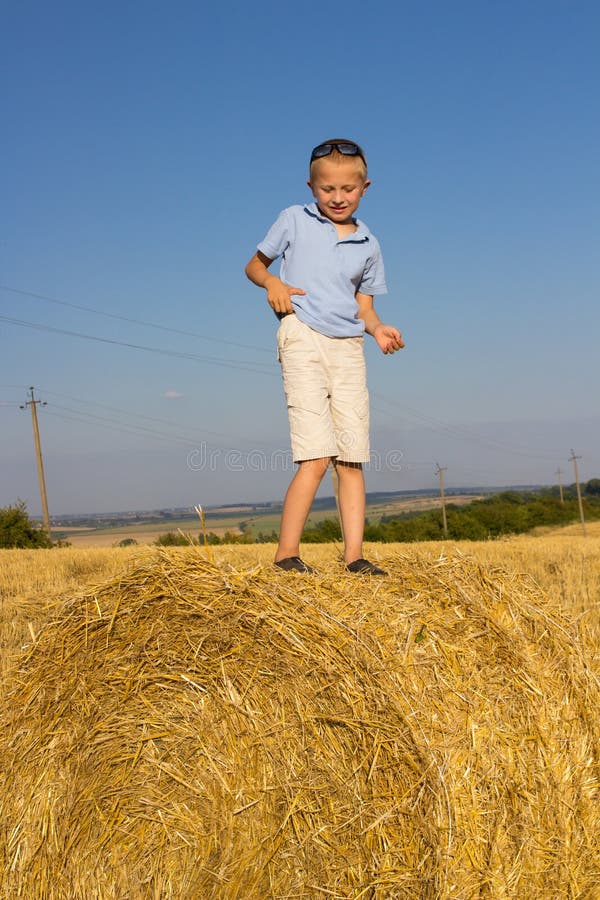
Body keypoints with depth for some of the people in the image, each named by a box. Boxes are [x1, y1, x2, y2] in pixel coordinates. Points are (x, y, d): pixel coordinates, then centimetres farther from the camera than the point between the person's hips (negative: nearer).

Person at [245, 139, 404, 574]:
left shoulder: (368, 244, 15)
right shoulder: (295, 220, 7)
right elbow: (254, 264, 14)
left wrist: (378, 328, -3)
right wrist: (272, 282, -9)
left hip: (349, 347, 5)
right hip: (303, 339, -4)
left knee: (352, 459, 2)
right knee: (316, 458, -15)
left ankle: (355, 555, 6)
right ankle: (286, 554, -9)